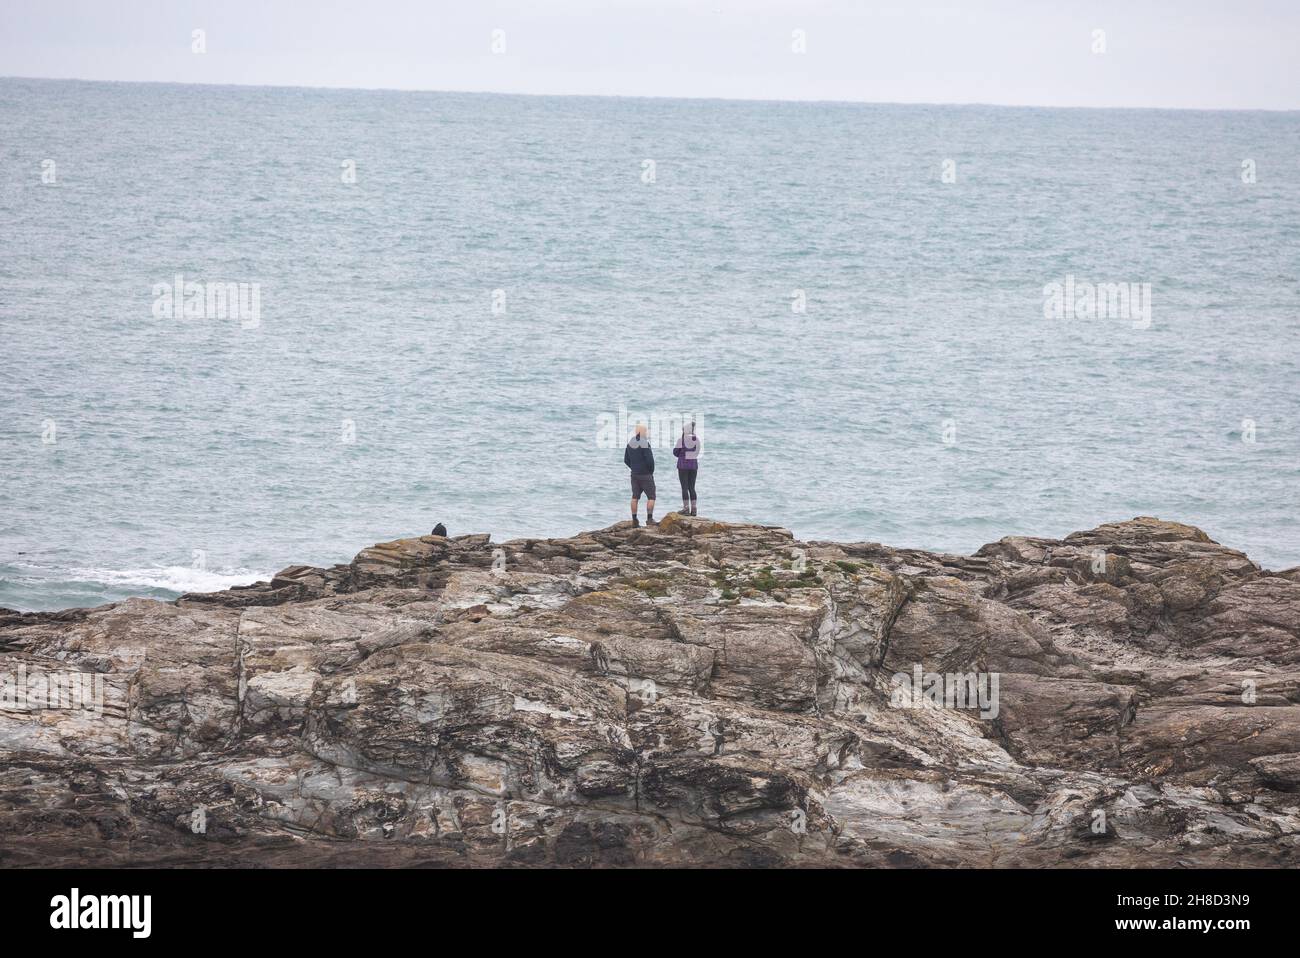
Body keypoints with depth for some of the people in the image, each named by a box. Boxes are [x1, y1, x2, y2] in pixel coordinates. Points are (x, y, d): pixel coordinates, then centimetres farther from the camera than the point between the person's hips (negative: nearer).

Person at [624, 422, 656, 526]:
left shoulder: (630, 443, 5)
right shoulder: (644, 443, -18)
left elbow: (626, 460, 12)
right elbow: (650, 460, -19)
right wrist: (651, 470, -3)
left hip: (634, 474, 6)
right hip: (646, 475, -6)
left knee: (635, 497, 10)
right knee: (651, 497, 2)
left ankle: (634, 520, 10)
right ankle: (649, 518, -3)